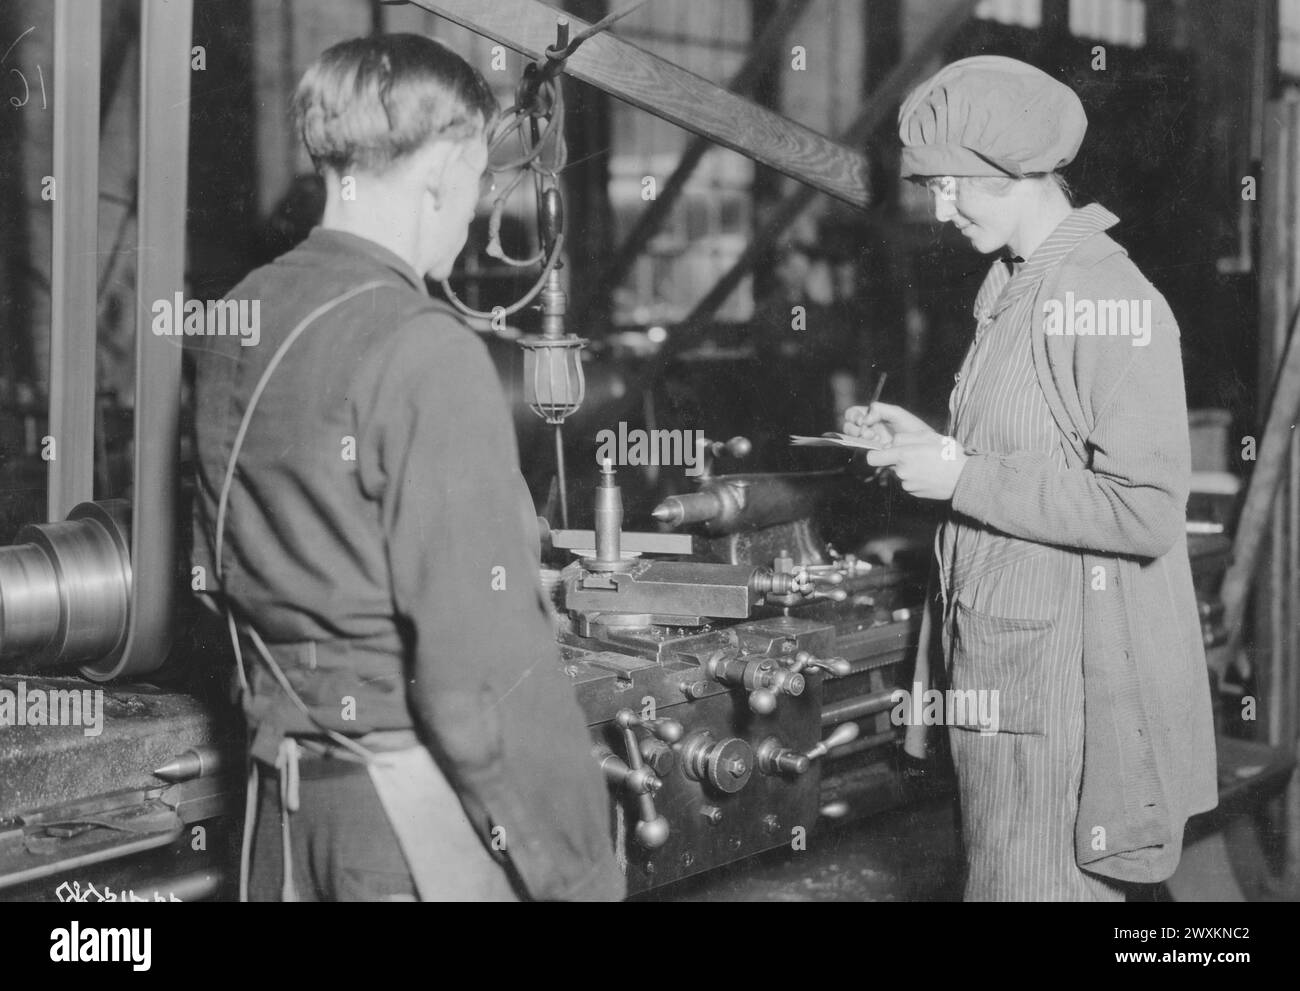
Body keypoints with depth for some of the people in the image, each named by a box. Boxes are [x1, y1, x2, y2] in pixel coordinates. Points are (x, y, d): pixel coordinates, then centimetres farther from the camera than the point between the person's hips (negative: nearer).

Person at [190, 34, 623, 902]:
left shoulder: (235, 325, 5)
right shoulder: (426, 352, -18)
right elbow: (483, 648, -21)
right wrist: (578, 869, -15)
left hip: (285, 785, 8)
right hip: (416, 791, -7)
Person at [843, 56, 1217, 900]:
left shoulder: (1111, 303, -17)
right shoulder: (1009, 290, 11)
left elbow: (1148, 511, -23)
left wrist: (965, 479, -20)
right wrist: (929, 448, 4)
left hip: (1066, 687, -9)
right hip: (996, 668, 9)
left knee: (1036, 885, -1)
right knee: (995, 871, 18)